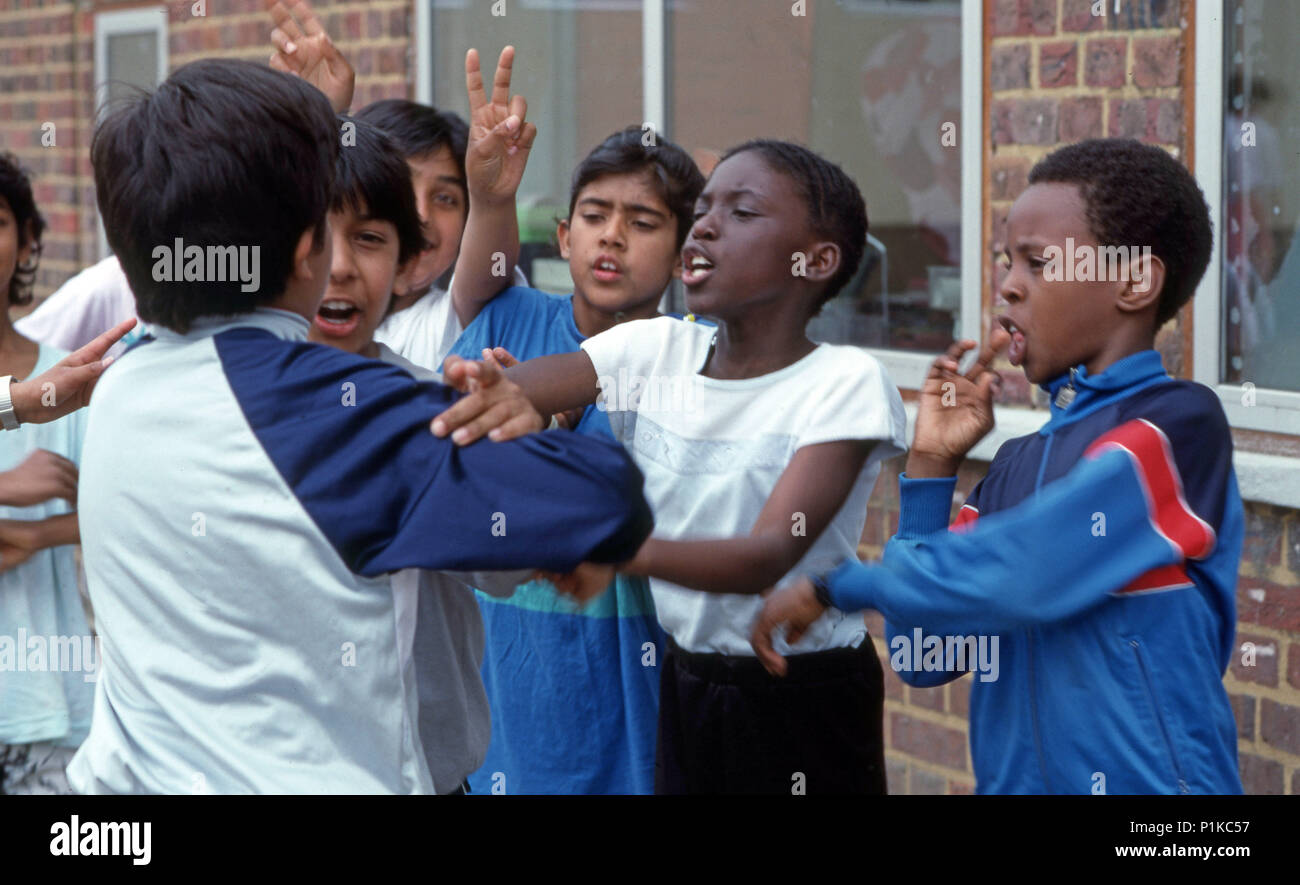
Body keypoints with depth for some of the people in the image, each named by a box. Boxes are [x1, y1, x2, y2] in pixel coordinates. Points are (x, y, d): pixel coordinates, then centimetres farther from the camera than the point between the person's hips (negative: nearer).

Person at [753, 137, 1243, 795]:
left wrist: (834, 586, -9)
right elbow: (927, 659, 8)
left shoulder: (1179, 426, -10)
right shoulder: (1017, 463, 10)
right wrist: (930, 465, 2)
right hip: (1008, 778, 6)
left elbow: (1019, 572, -21)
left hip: (1143, 779, -6)